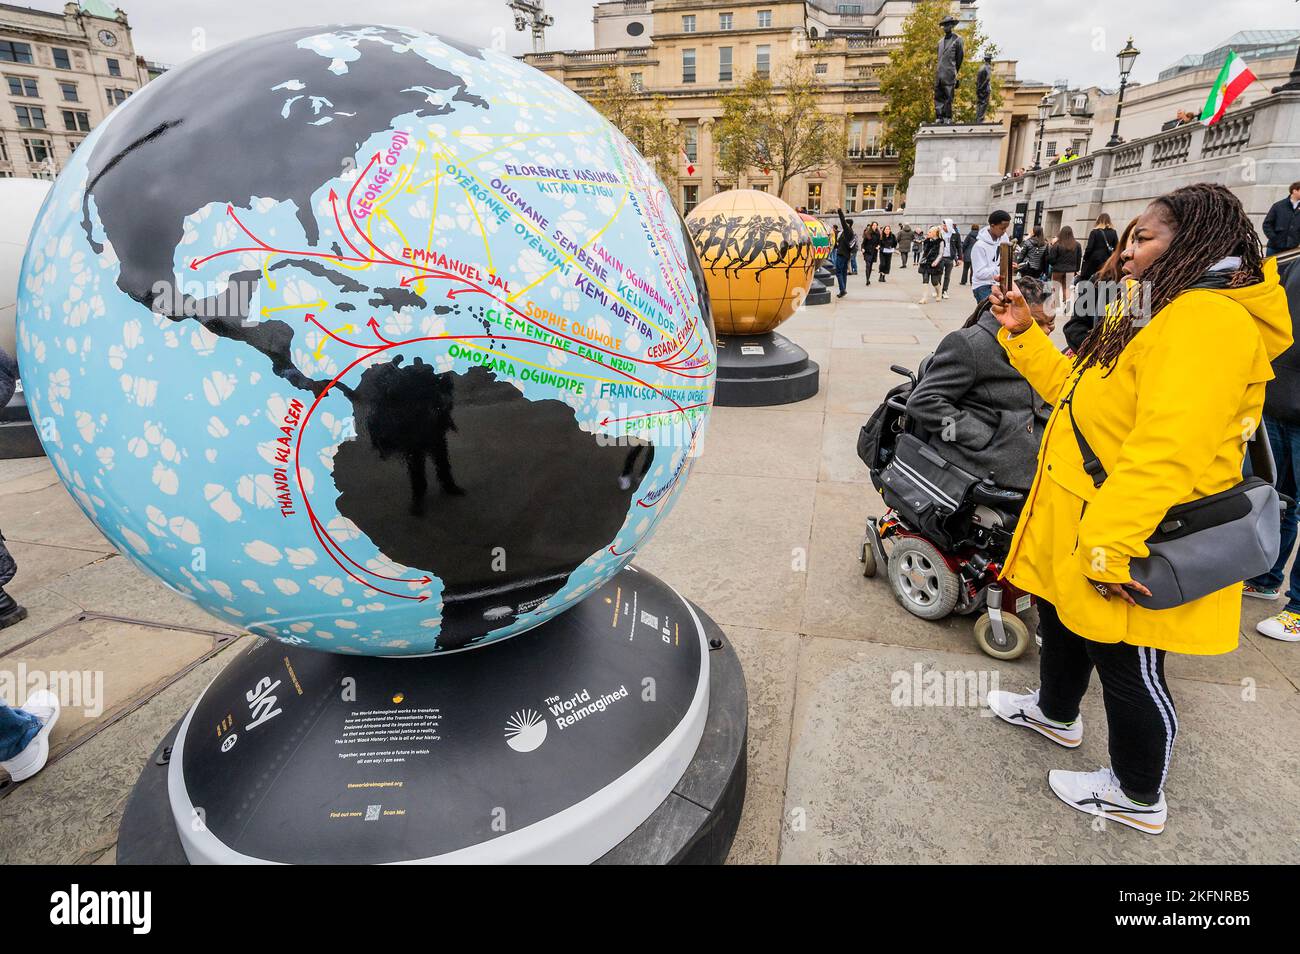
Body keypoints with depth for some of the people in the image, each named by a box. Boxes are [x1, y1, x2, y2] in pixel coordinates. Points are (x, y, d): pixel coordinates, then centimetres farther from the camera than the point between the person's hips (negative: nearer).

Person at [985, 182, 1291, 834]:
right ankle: (1055, 713, 51)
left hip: (1131, 546, -10)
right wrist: (1023, 334, 10)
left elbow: (1166, 452, -31)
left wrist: (1109, 550, -32)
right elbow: (1075, 390, 15)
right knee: (1062, 624, 26)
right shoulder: (1165, 316, 14)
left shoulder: (1206, 319, -21)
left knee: (1128, 670, 8)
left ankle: (1138, 797, 31)